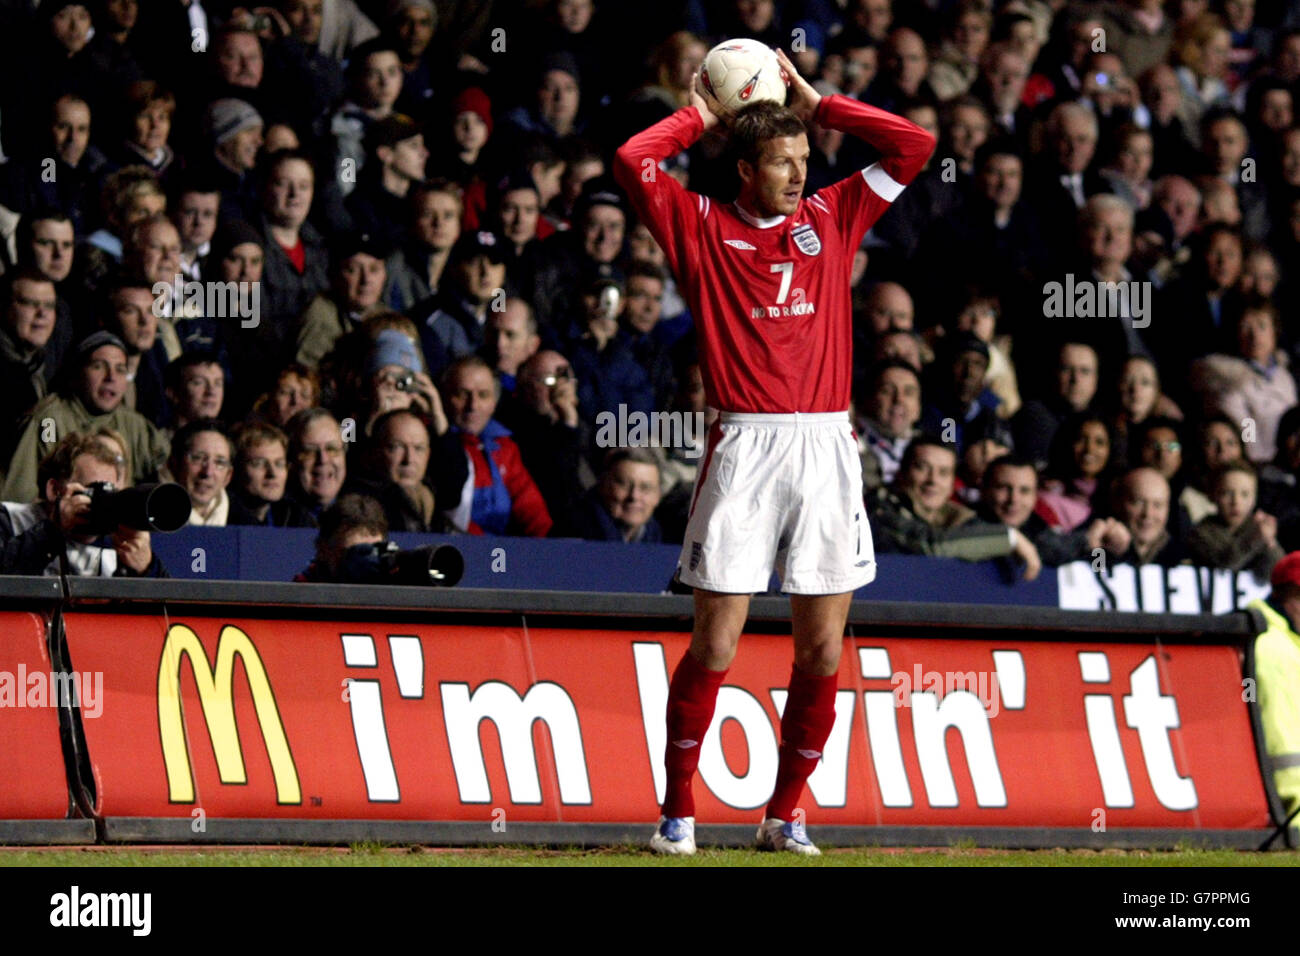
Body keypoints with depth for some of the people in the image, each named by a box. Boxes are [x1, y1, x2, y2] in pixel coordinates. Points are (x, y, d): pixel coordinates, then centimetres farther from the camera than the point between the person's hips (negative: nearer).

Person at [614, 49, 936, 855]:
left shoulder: (832, 219, 14)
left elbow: (915, 147, 15)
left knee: (823, 652, 2)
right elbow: (633, 161, -5)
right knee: (715, 645, -5)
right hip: (746, 448, -3)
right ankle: (678, 812, 5)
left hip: (828, 448, 3)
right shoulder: (703, 228, 6)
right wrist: (697, 117, 10)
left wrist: (817, 104, 15)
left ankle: (785, 816, 13)